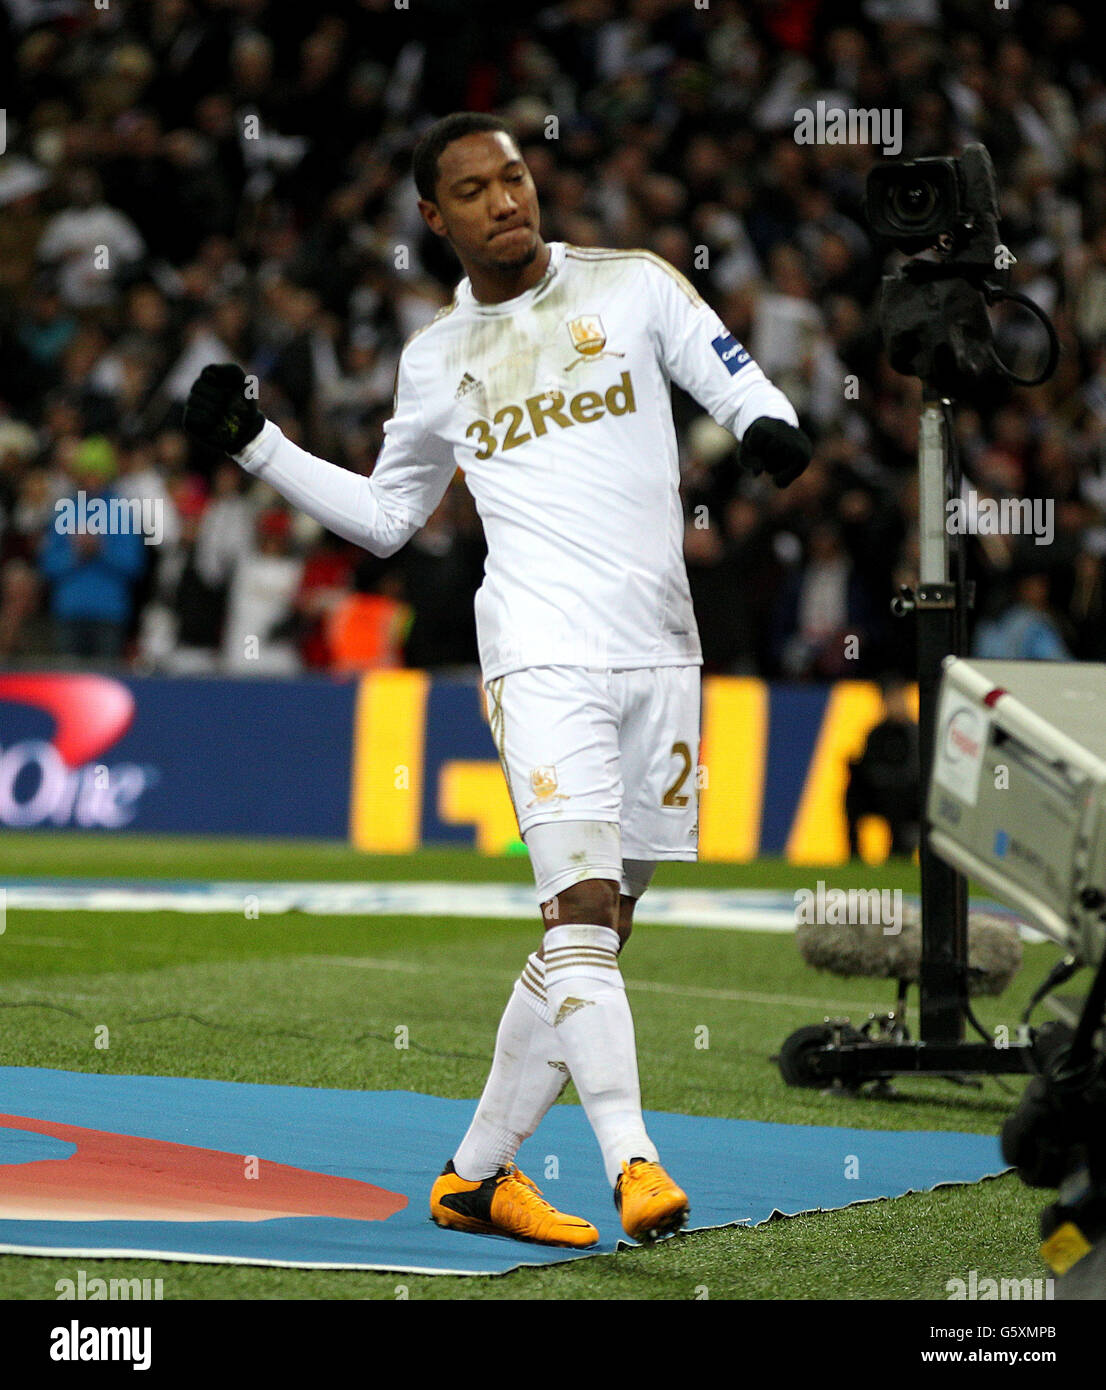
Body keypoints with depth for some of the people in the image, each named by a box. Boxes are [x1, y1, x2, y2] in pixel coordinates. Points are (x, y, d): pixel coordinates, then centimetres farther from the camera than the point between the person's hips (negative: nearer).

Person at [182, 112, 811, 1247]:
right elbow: (383, 516, 24)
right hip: (543, 653, -2)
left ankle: (477, 1174, 16)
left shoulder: (635, 286, 8)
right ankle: (632, 1166, -26)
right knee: (583, 914, -19)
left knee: (594, 939, 5)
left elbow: (743, 389, 5)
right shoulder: (435, 359, 12)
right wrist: (255, 445, 15)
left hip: (660, 653, 2)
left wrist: (770, 430, -19)